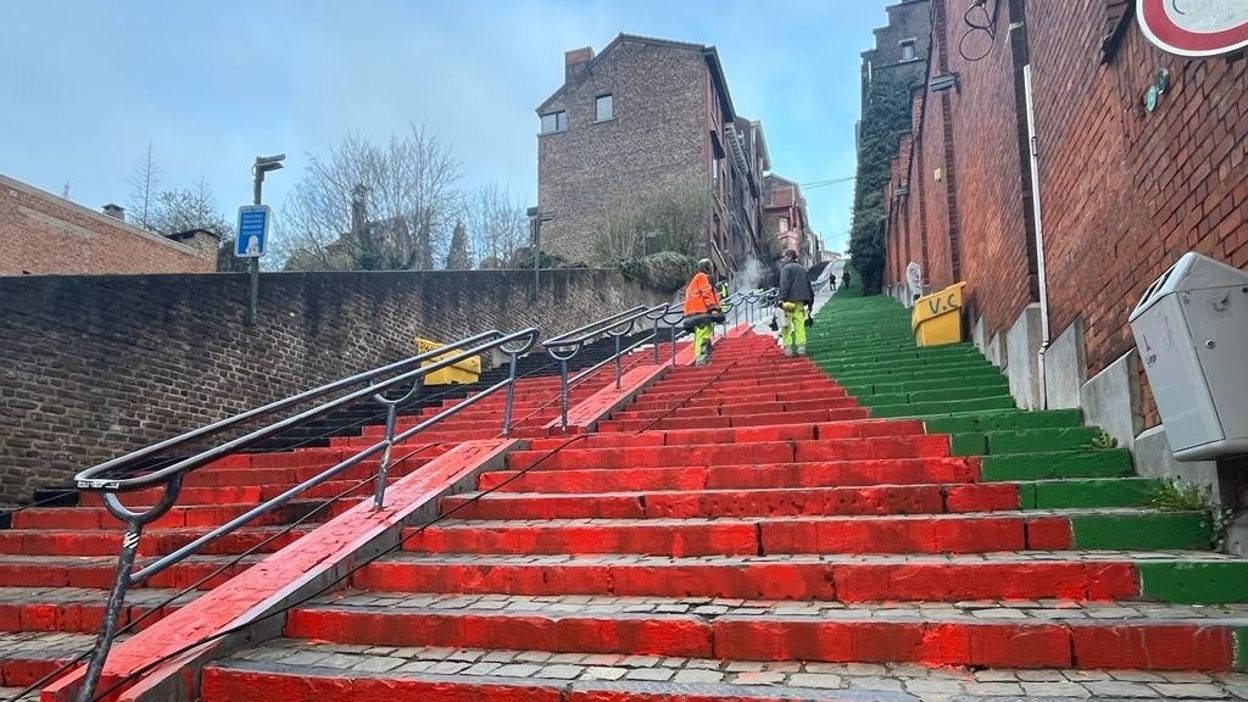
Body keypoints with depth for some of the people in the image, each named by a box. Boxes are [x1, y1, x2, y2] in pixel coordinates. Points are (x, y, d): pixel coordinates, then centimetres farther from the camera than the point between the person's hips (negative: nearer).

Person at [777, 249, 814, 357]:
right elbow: (809, 286, 23)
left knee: (786, 326, -4)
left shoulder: (786, 268, -2)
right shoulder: (802, 269, 22)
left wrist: (782, 299, -19)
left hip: (790, 300, -7)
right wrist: (810, 301, 26)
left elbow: (784, 285, -15)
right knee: (800, 325, 4)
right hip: (800, 301, 7)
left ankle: (788, 348, -8)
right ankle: (801, 347, 0)